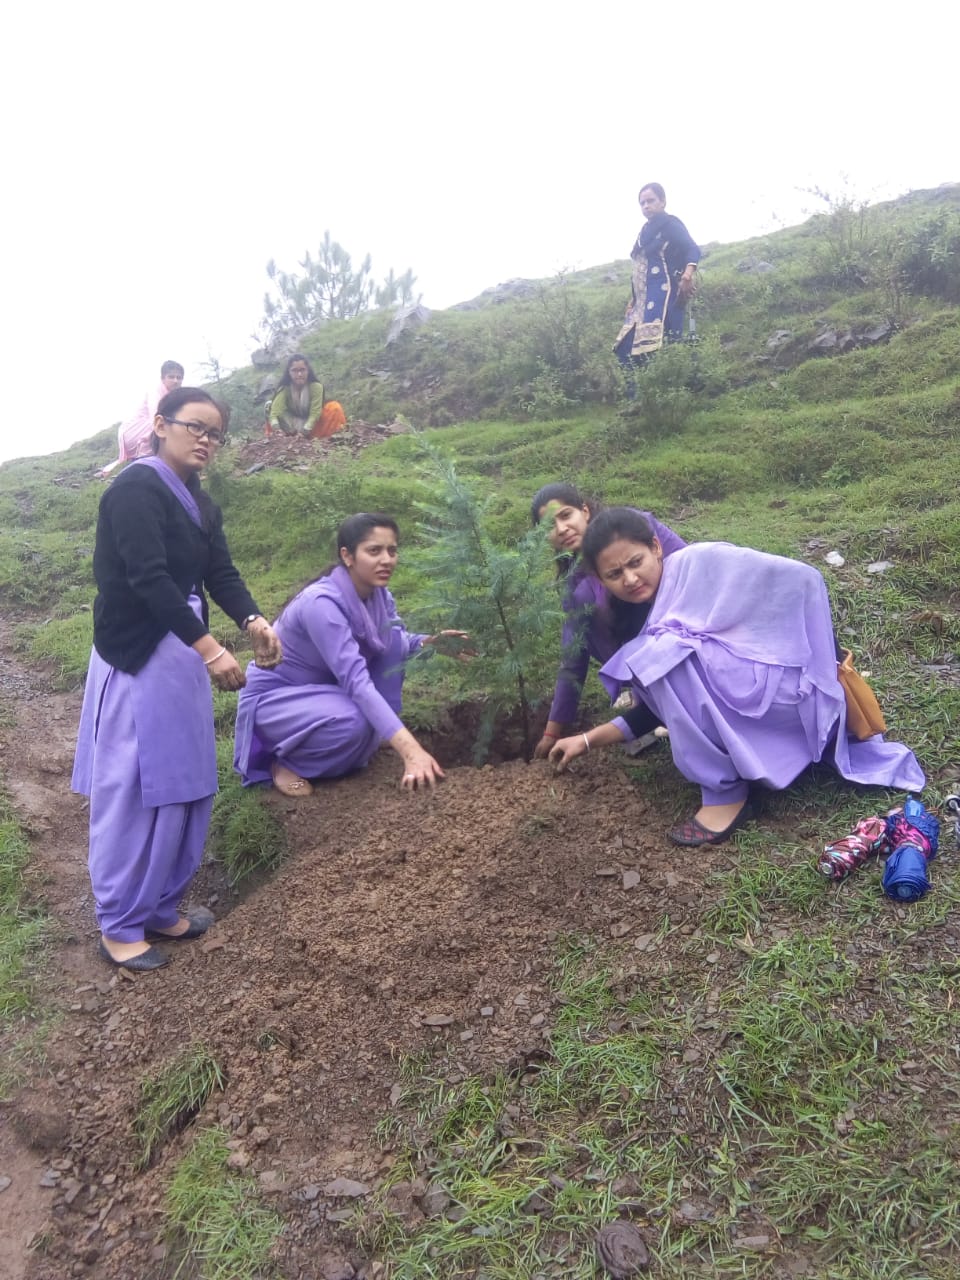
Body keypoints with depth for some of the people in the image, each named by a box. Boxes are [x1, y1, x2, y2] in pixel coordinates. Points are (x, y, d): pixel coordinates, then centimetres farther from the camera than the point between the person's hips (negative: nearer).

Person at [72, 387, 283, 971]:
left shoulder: (201, 503, 13)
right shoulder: (135, 488, -14)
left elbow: (222, 575, 6)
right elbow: (148, 579, -24)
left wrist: (255, 623, -14)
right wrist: (210, 647, -28)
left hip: (184, 656, 9)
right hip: (136, 660, -9)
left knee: (186, 789, 14)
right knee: (132, 794, 0)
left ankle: (160, 910, 29)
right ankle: (119, 927, 17)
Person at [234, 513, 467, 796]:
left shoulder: (378, 594, -9)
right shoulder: (320, 603, -33)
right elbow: (356, 680, -41)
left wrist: (430, 642, -27)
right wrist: (410, 750, -48)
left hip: (327, 690, 7)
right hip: (273, 698, -7)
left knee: (391, 639, -12)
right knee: (354, 722, -34)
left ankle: (368, 738, -1)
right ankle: (284, 761, -5)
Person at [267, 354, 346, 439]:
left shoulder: (316, 386, -23)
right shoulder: (284, 388, -20)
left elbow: (315, 412, -27)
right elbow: (275, 411, -32)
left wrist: (304, 431, -43)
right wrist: (276, 429, -54)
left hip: (312, 425, -2)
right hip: (292, 426, 2)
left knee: (334, 407, -25)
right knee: (269, 405, -16)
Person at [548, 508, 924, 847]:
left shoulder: (701, 562, -9)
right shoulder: (653, 623, 11)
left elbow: (800, 579, -10)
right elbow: (657, 705, 15)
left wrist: (831, 662, -10)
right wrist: (589, 740, 11)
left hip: (793, 683, -9)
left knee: (665, 655, -20)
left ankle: (725, 793, -12)